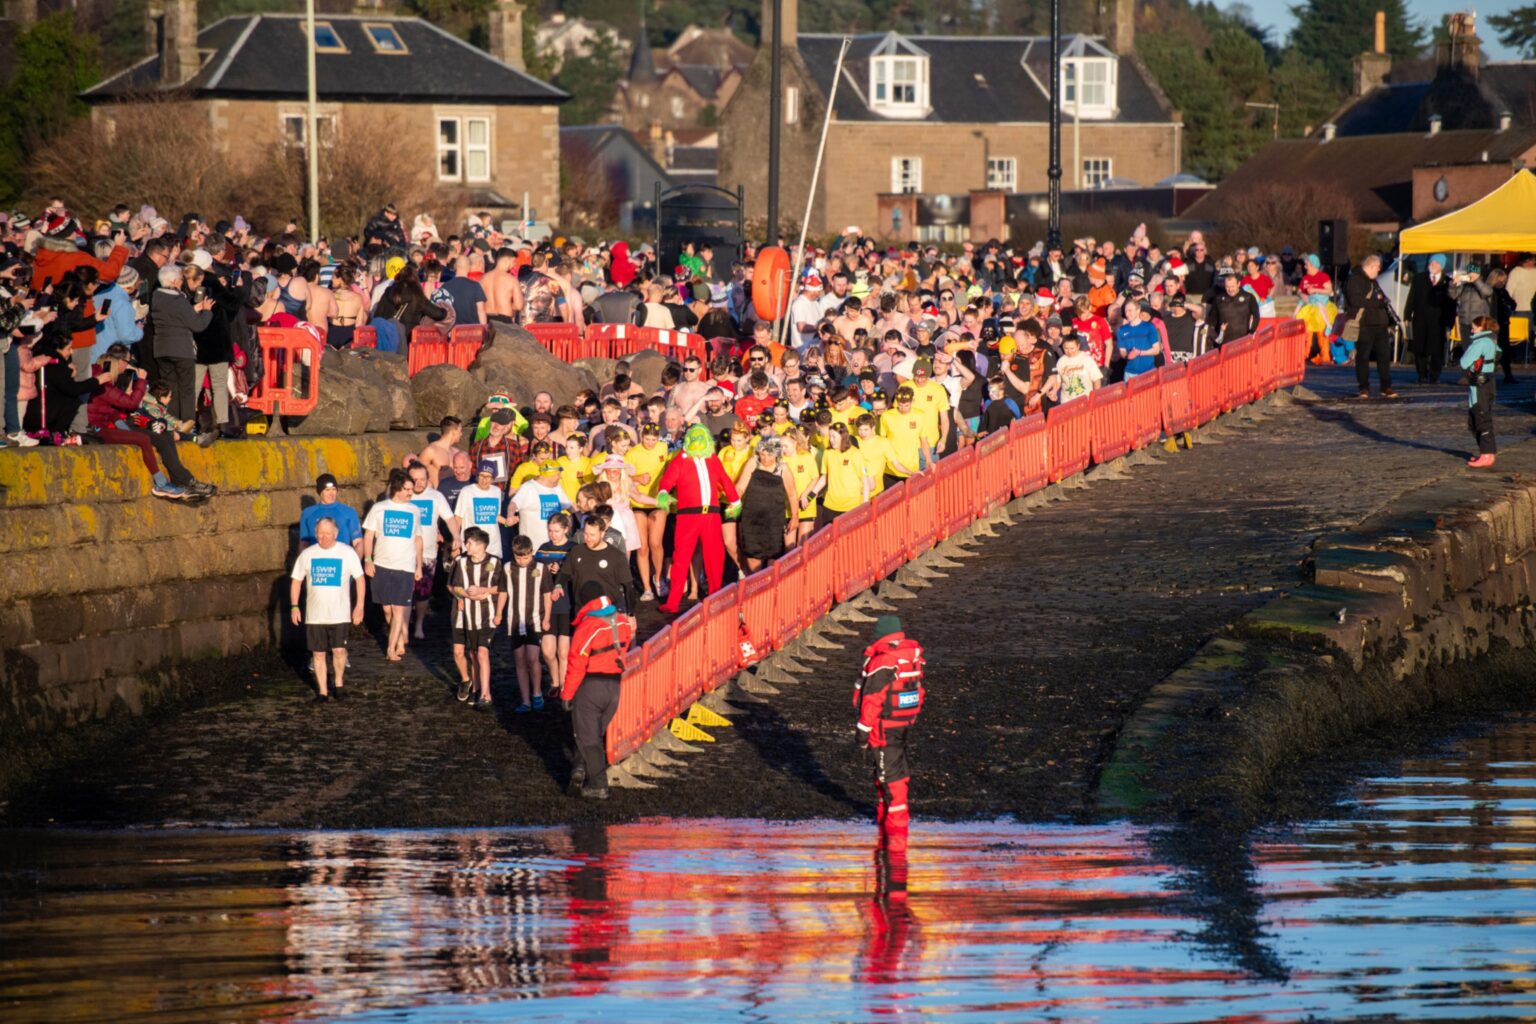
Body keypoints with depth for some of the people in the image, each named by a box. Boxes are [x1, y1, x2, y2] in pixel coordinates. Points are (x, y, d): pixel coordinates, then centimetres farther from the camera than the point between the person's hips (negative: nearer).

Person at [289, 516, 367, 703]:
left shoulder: (347, 553, 0)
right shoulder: (307, 554, 5)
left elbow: (359, 578, 5)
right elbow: (296, 580, 10)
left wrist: (359, 605, -1)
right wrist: (294, 606, 2)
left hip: (339, 615, -2)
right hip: (314, 615, 2)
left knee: (339, 650, -10)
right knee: (318, 653, 3)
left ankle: (339, 683, 14)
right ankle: (322, 691, 13)